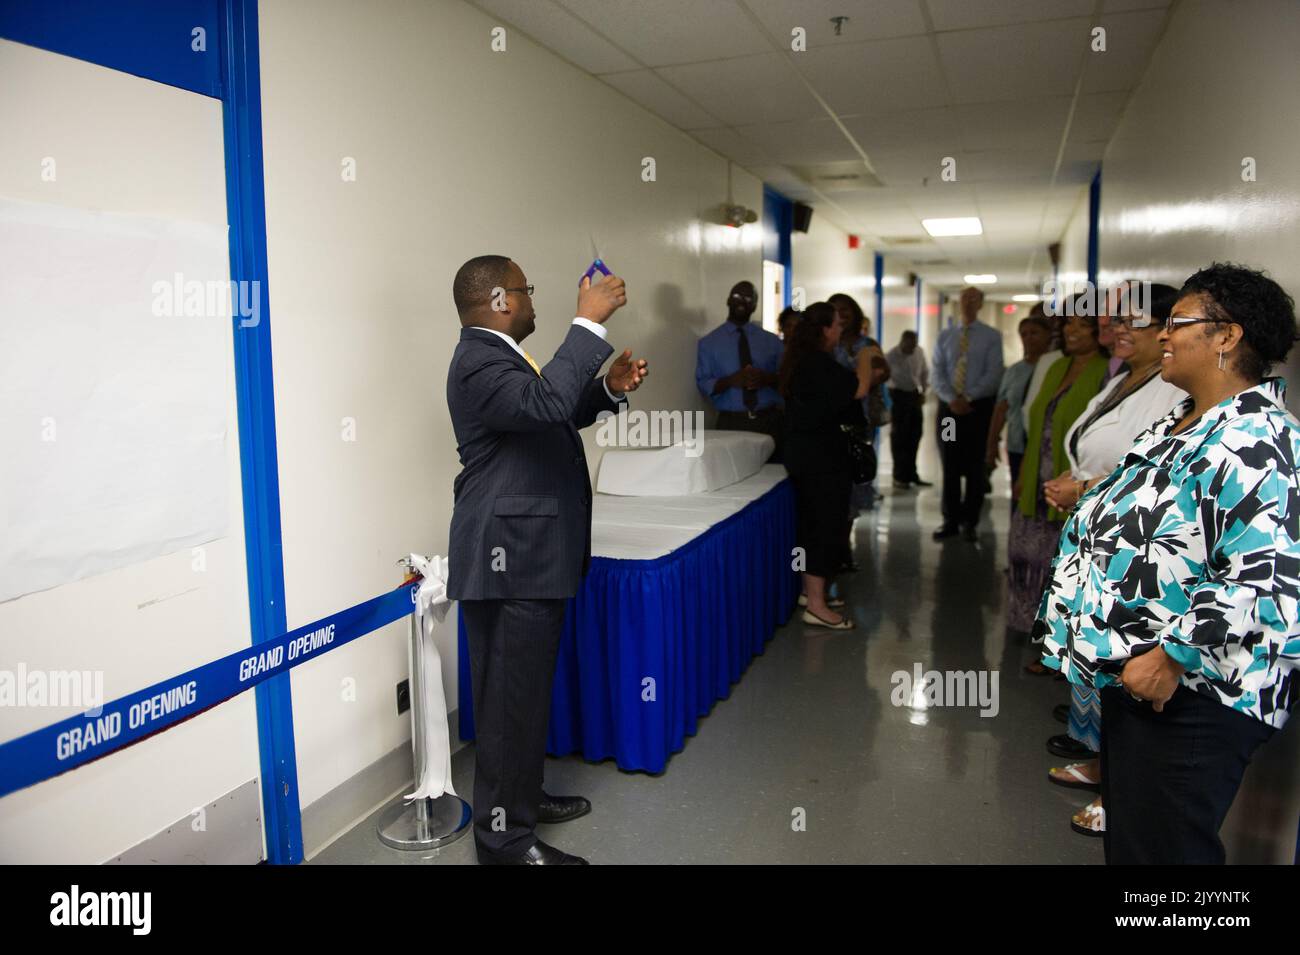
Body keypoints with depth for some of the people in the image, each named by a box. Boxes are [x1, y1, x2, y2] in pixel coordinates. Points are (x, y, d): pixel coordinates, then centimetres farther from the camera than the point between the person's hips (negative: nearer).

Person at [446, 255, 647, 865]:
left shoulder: (498, 356, 16)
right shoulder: (479, 362, -17)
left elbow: (555, 417, 25)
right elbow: (545, 402, -36)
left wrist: (609, 389, 9)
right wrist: (589, 321, -28)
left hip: (530, 554, 11)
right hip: (510, 559, -11)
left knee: (528, 688, 20)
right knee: (510, 695, -2)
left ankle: (523, 796, 35)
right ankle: (503, 837, 11)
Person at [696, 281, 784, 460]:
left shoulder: (771, 340, 10)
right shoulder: (709, 342, 4)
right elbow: (703, 385, -1)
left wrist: (766, 379, -16)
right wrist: (730, 381, -19)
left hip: (770, 421, 2)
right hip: (731, 424, -2)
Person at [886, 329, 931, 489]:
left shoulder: (919, 352, -2)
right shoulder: (891, 356, -16)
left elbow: (924, 372, 11)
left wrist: (923, 392, 2)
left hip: (915, 395, 5)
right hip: (899, 395, -5)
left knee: (915, 435, 10)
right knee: (899, 436, 1)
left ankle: (911, 474, 24)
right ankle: (899, 476, 10)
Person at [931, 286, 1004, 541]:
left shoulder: (992, 336, 1)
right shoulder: (945, 336, 10)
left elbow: (993, 375, -7)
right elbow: (937, 374, 2)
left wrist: (968, 398, -15)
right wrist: (952, 399, -13)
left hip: (979, 407, -2)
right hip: (949, 407, 2)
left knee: (975, 467, 4)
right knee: (950, 466, 4)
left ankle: (970, 522, 14)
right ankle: (950, 521, 12)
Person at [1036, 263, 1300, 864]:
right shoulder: (1180, 424, 10)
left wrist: (1172, 657, -26)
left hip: (1188, 694, -10)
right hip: (1135, 670, 10)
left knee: (1157, 846, 3)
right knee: (1126, 826, 24)